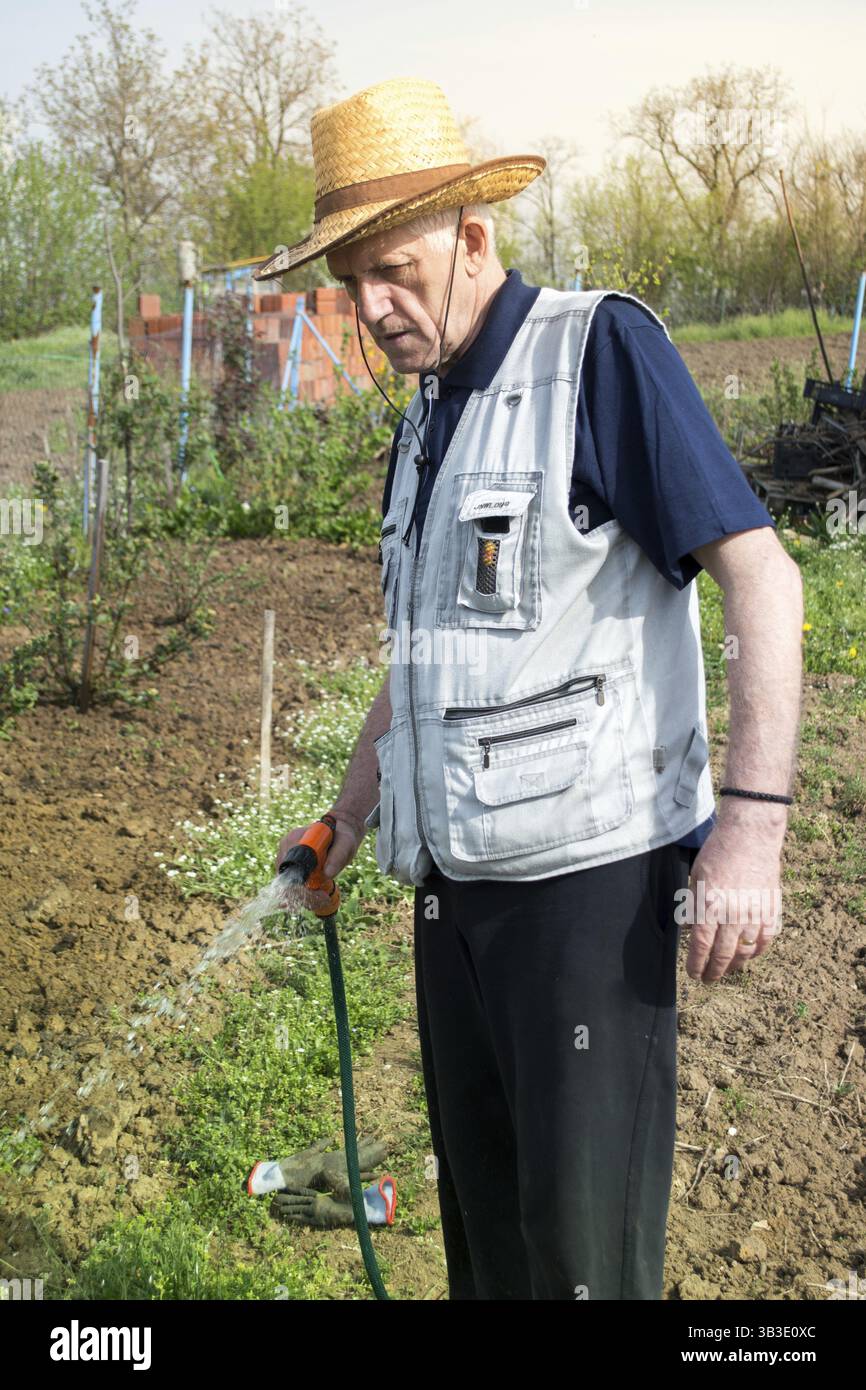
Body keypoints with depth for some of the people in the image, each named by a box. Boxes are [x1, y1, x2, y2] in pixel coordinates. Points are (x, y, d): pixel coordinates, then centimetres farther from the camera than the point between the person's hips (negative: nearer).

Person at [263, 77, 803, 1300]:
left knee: (583, 1230, 1)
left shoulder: (602, 348, -8)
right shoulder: (426, 417, 15)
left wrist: (749, 827, -22)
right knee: (482, 1209, 17)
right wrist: (350, 813, 26)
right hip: (455, 876, 7)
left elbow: (763, 579, -15)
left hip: (589, 868, -7)